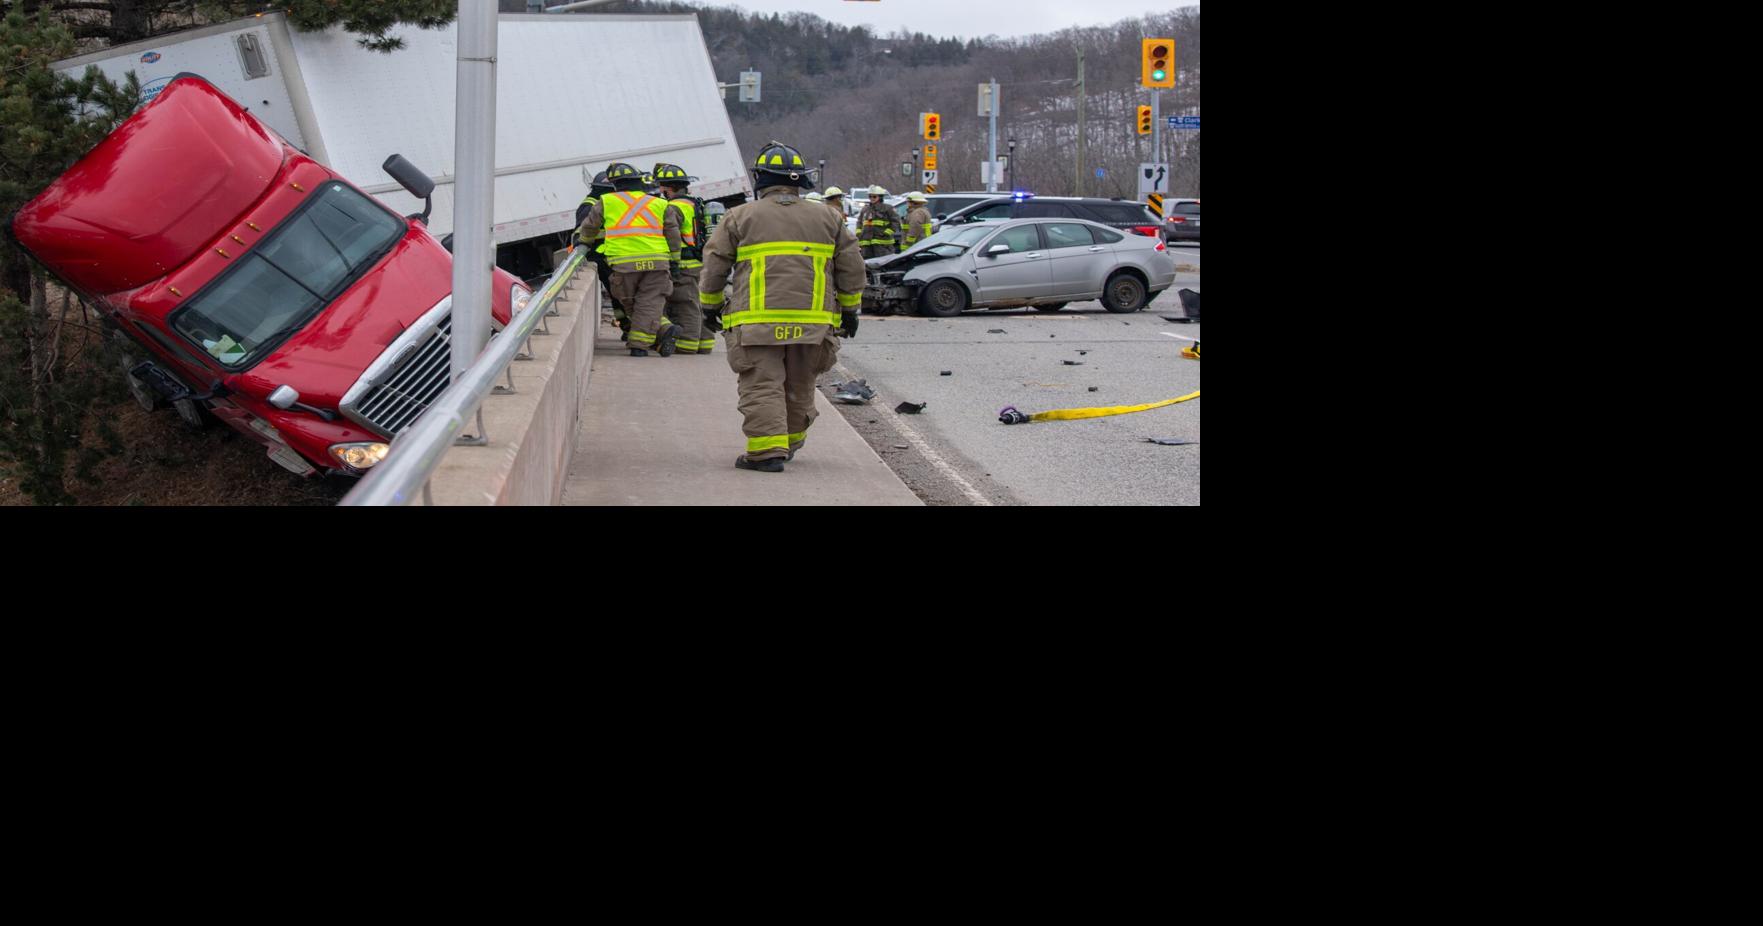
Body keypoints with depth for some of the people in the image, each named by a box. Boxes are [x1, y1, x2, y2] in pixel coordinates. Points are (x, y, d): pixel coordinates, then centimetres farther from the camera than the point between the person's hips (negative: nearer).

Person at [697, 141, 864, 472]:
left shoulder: (740, 217, 3)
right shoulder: (826, 218, 11)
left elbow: (715, 267, 7)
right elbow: (851, 268, 13)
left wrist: (711, 305, 20)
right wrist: (849, 309, 23)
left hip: (757, 321, -3)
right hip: (812, 320, 3)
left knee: (762, 386, -4)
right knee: (798, 388, 17)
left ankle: (767, 450, -14)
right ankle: (790, 443, 29)